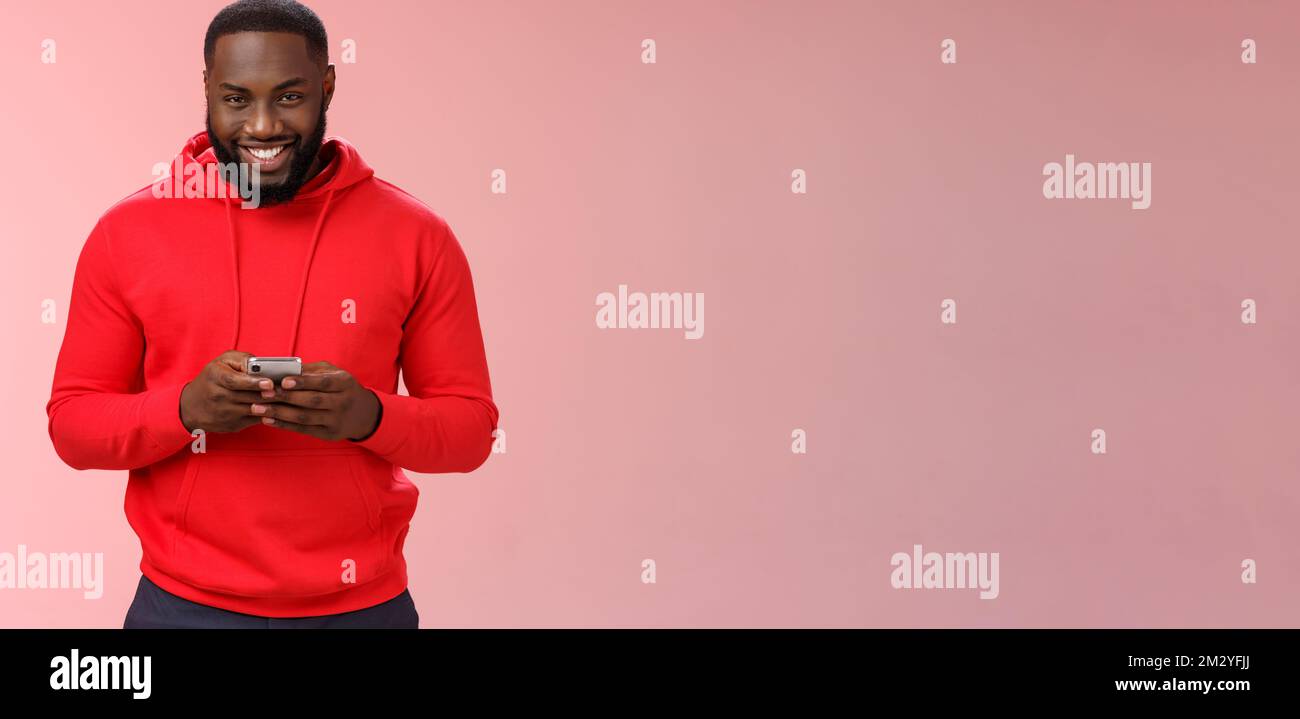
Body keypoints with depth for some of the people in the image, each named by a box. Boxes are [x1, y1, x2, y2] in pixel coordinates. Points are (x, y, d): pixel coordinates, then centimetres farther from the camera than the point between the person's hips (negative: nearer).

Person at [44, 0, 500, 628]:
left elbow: (471, 426, -1)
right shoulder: (127, 234, -2)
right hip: (182, 602, 0)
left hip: (363, 604, 0)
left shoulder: (417, 238, -4)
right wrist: (186, 407, -19)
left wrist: (370, 415, -21)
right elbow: (72, 423, 0)